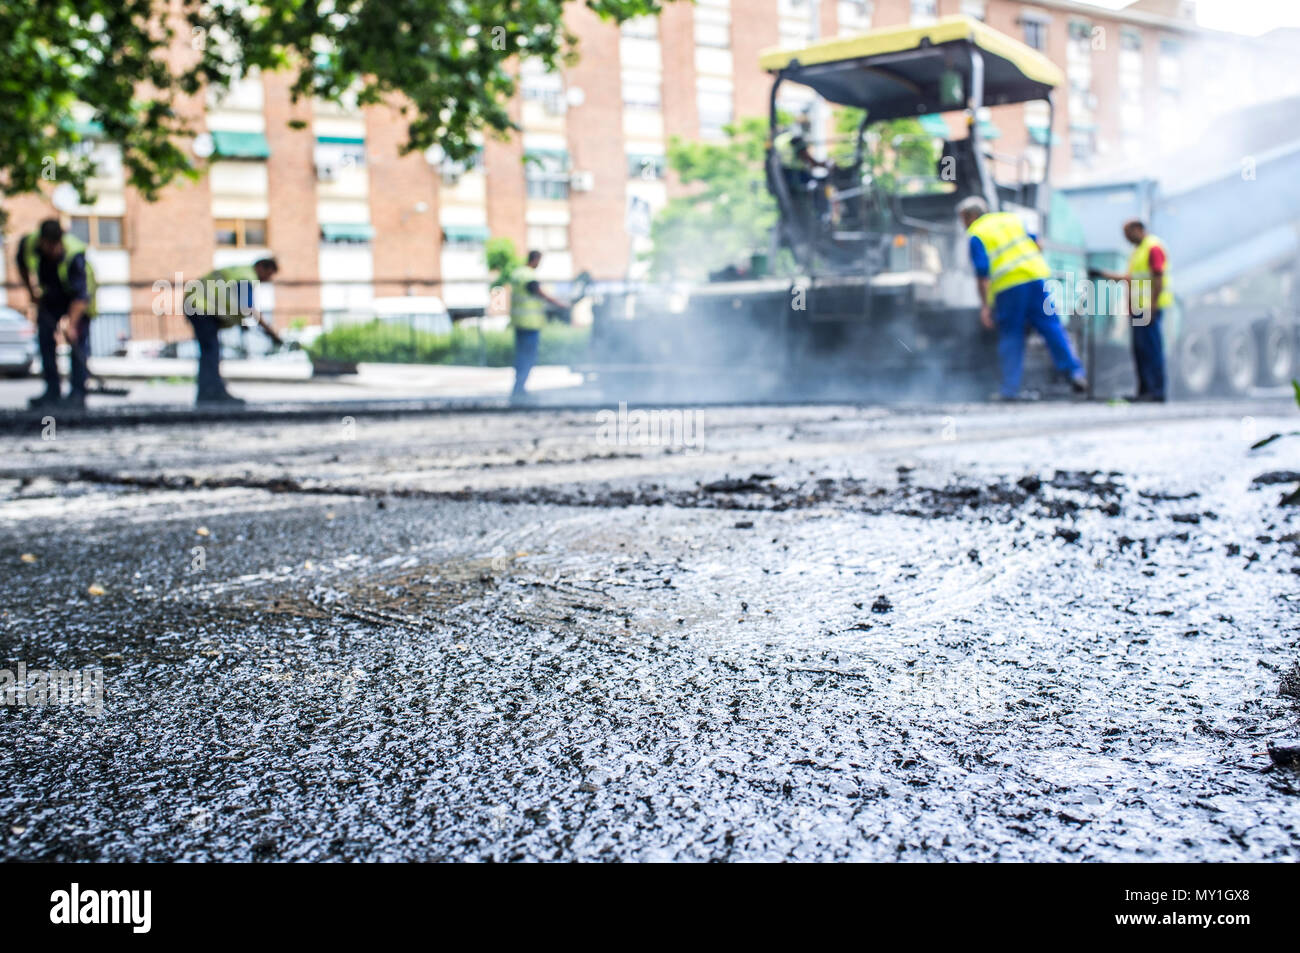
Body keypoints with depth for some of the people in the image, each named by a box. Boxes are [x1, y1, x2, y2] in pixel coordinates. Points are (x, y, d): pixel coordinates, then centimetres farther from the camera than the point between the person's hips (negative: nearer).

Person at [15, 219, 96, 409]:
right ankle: (52, 392, 6)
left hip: (77, 300, -5)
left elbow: (81, 295, -37)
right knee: (46, 340, 0)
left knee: (78, 341, -13)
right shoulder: (28, 244, -21)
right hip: (49, 297, 5)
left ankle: (78, 393, -12)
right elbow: (23, 267, 5)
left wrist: (71, 324, -43)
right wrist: (31, 289, 1)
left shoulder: (75, 254, -35)